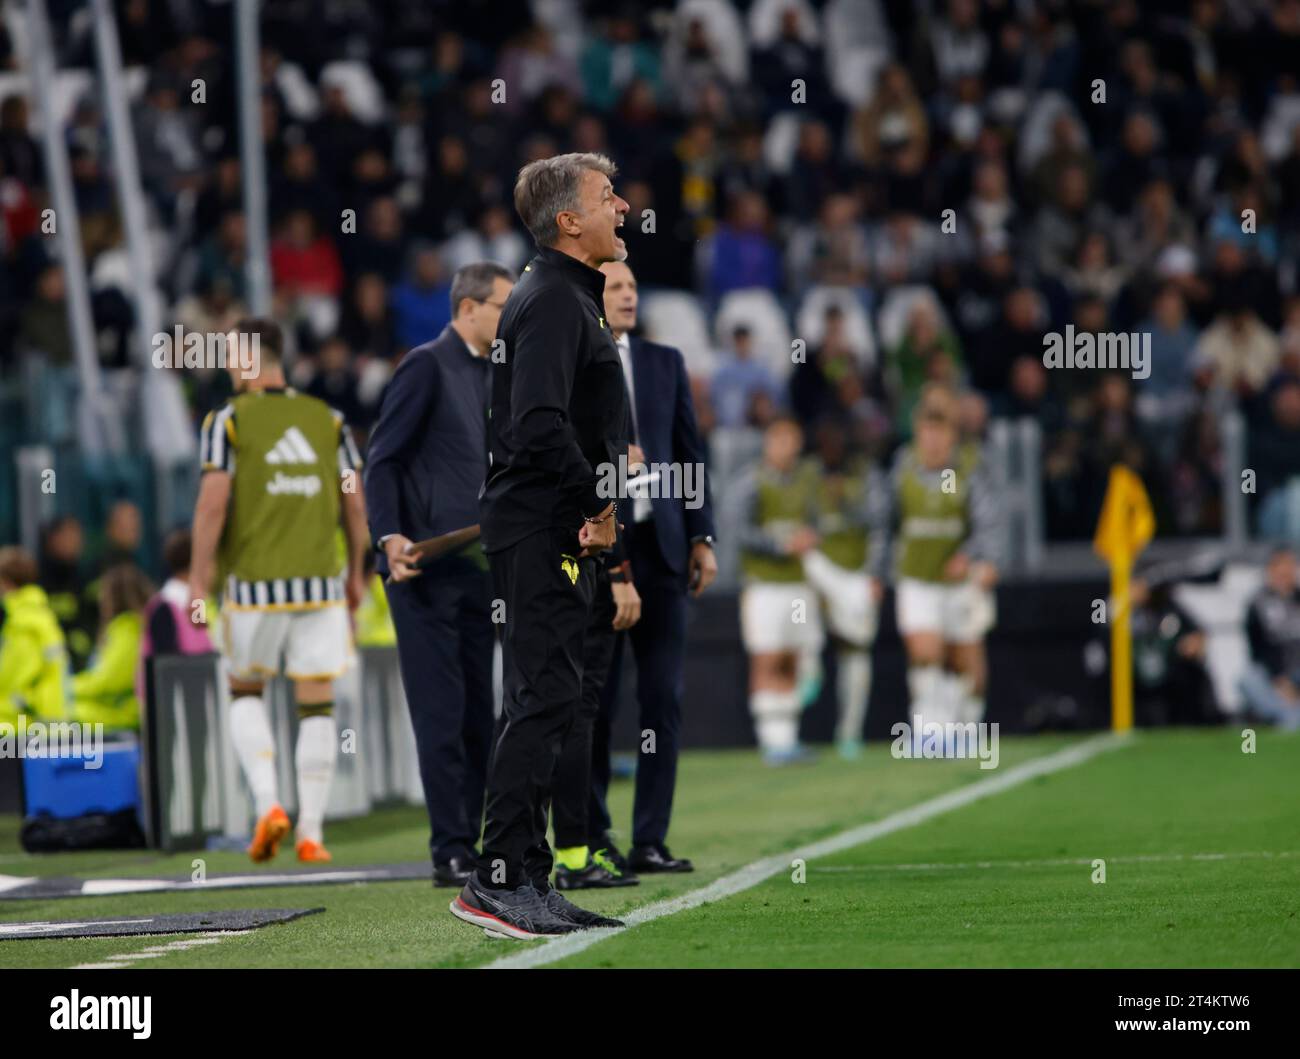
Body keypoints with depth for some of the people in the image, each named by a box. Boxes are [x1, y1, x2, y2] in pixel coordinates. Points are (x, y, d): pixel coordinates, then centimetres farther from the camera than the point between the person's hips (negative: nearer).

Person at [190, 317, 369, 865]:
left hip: (253, 583, -2)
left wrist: (199, 579, -4)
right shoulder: (327, 419, 7)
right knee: (316, 704, 5)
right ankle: (311, 833, 1)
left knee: (245, 693, 16)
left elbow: (213, 501, -10)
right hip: (320, 582, 2)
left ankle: (267, 803, -2)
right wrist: (356, 572, 17)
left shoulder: (227, 420, -3)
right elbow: (354, 500, 7)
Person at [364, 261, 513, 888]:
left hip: (476, 572, 8)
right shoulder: (428, 366, -6)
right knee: (441, 717, -8)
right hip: (425, 572, -8)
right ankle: (450, 855, -6)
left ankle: (469, 850, 12)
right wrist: (391, 538, -23)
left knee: (478, 719, 8)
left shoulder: (492, 375, 17)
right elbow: (382, 460, -11)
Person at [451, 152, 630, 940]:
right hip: (543, 533, -11)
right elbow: (539, 425, -25)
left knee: (546, 702, 11)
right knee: (544, 698, -12)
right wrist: (600, 500, -18)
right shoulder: (553, 303, -14)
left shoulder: (570, 298, 19)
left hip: (560, 532, 11)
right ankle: (499, 881, -13)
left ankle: (529, 881, 14)